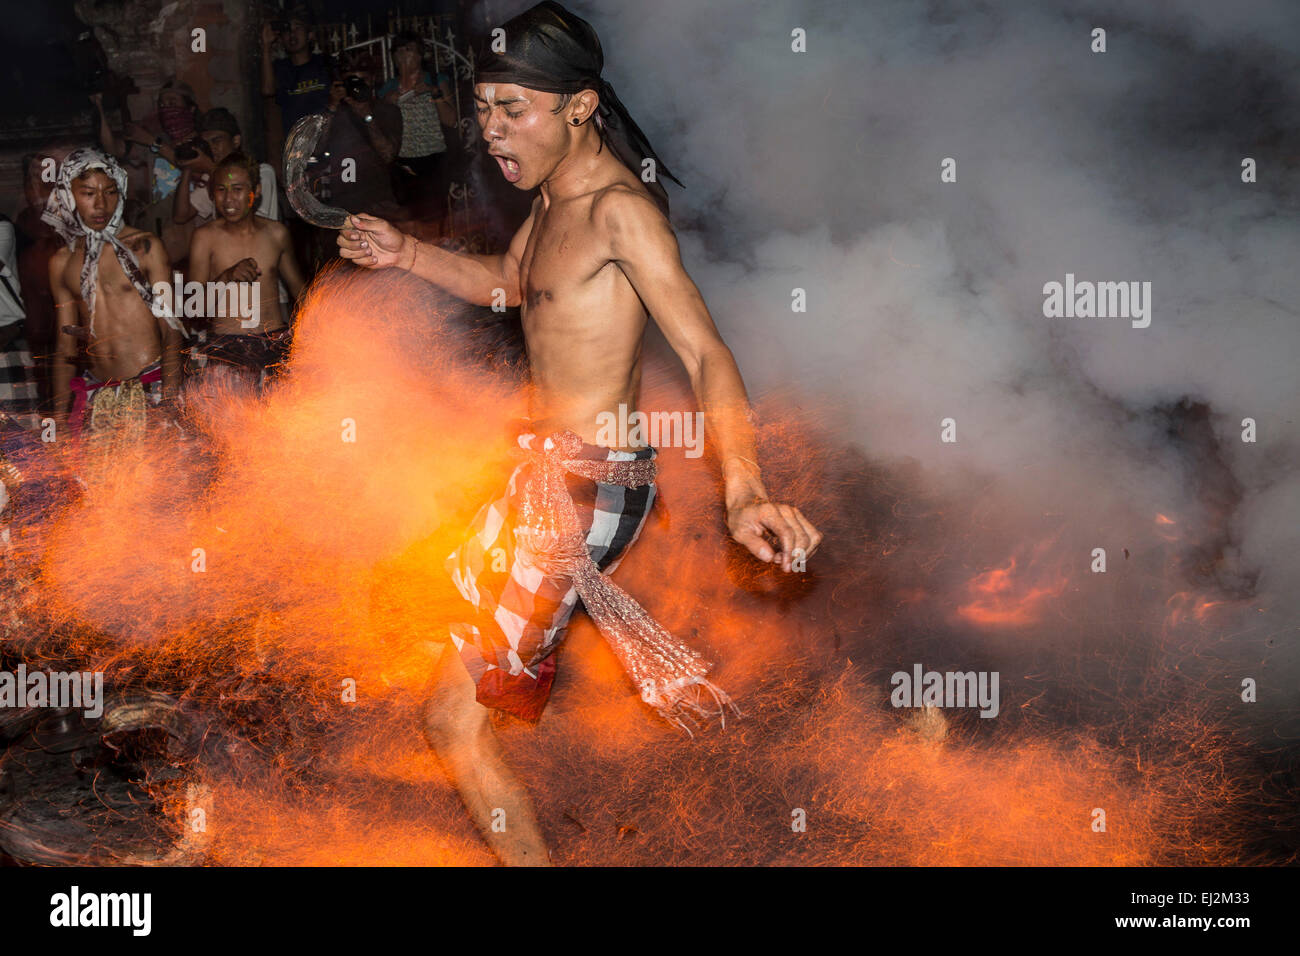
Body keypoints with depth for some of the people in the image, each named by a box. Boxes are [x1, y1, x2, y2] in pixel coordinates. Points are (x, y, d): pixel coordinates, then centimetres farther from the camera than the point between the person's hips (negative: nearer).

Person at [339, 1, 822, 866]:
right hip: (550, 466, 10)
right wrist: (406, 254, 11)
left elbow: (705, 351, -31)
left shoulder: (618, 208, -23)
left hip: (586, 485, -10)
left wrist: (746, 491, -44)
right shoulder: (555, 195, 6)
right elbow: (506, 281, 26)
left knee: (454, 717, -11)